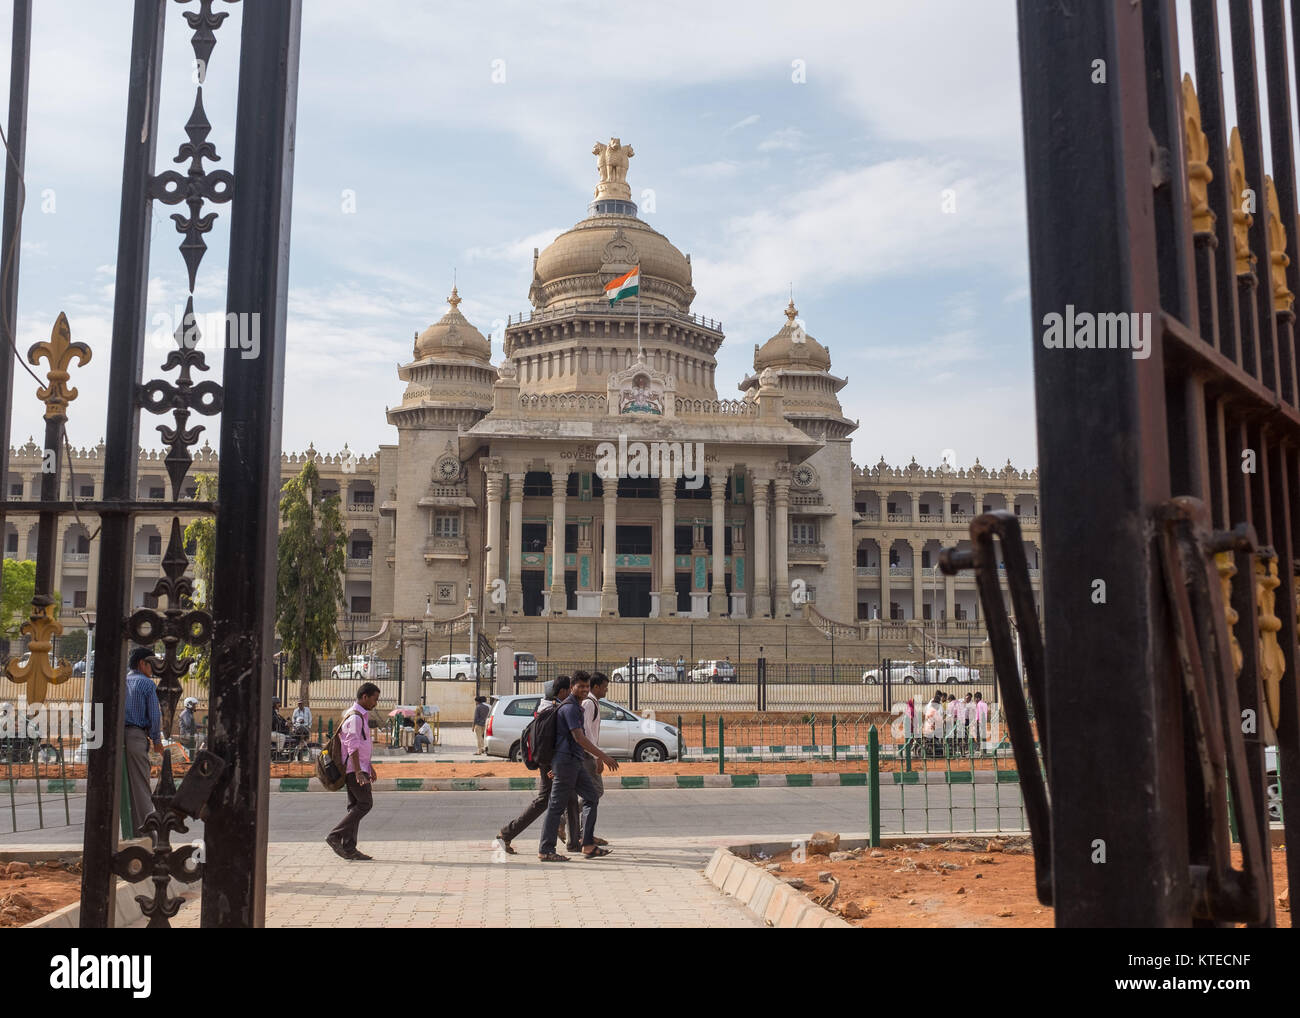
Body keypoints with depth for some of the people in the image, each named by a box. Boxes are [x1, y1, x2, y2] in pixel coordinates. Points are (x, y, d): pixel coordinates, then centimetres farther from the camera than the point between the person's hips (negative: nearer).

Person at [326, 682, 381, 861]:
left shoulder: (361, 715, 18)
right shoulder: (355, 717, -15)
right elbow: (353, 747, -22)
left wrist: (369, 766, 31)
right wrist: (358, 772, -27)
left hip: (359, 766, 10)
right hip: (355, 767, -10)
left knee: (355, 806, 7)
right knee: (365, 803, -11)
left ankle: (349, 848, 6)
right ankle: (335, 836, -8)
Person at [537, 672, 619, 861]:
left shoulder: (577, 707, 19)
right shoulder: (570, 707, -14)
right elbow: (579, 738, -22)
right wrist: (603, 756, -23)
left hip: (575, 762, 10)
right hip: (566, 760, -10)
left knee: (592, 797, 8)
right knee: (557, 805, -5)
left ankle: (588, 845, 8)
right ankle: (545, 850, 1)